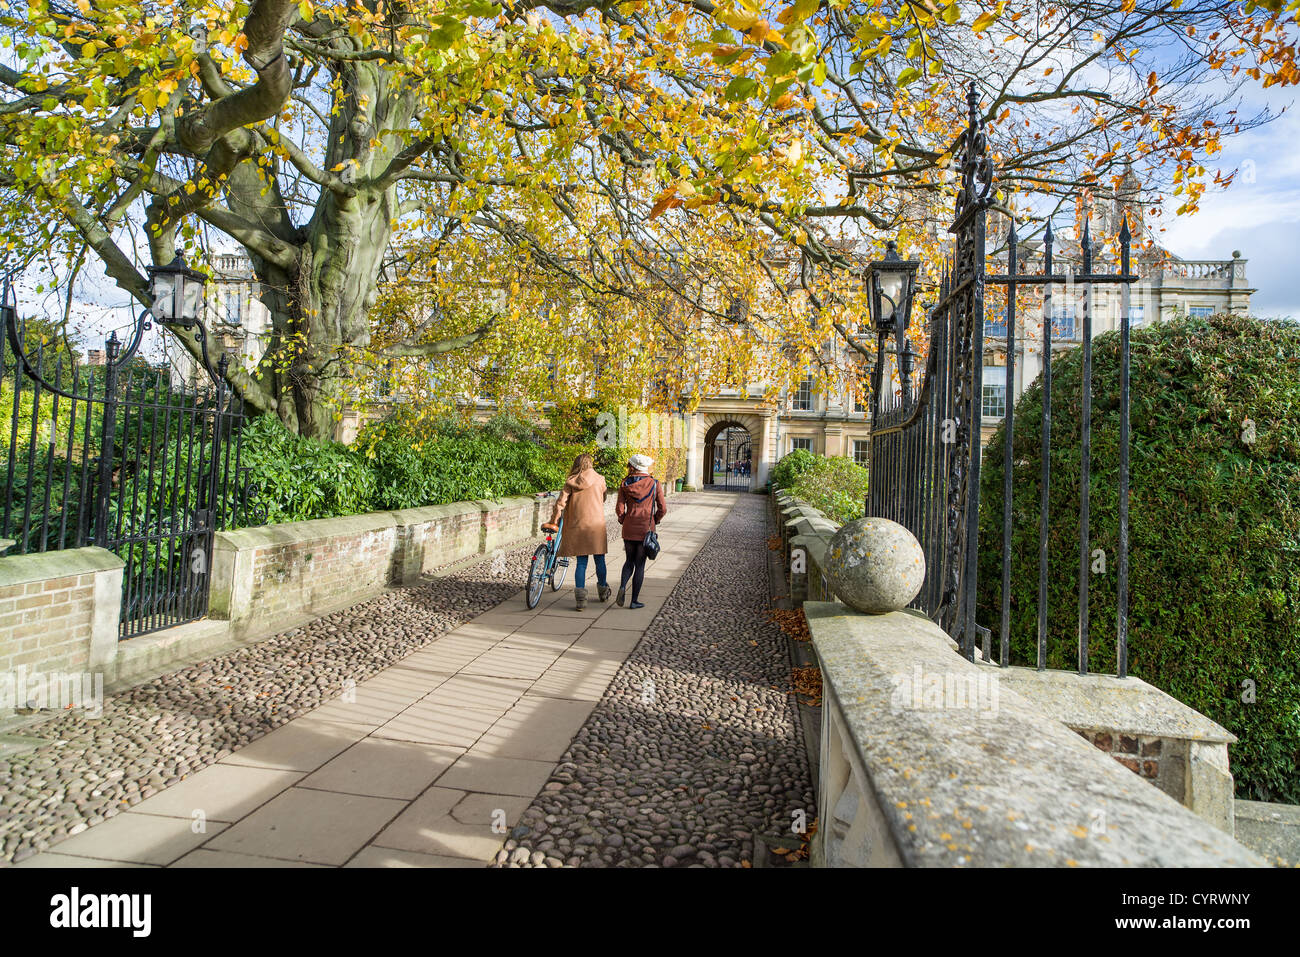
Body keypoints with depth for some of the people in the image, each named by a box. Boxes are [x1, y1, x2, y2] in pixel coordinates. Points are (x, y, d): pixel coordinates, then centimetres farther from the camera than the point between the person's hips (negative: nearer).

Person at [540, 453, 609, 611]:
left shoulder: (571, 482, 1)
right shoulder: (599, 479, 0)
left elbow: (560, 503, -3)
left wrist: (553, 523, 5)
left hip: (577, 525, 1)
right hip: (596, 525, -1)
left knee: (581, 562, 5)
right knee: (599, 559, 13)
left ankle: (580, 598, -2)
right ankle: (602, 591, 29)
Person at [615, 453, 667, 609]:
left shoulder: (625, 484, -1)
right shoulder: (654, 483, -3)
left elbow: (619, 508, -4)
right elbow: (663, 508, -4)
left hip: (629, 528, 1)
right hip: (646, 529, -1)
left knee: (629, 560, 18)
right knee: (640, 564, 6)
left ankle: (622, 586, -7)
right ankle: (634, 601, 7)